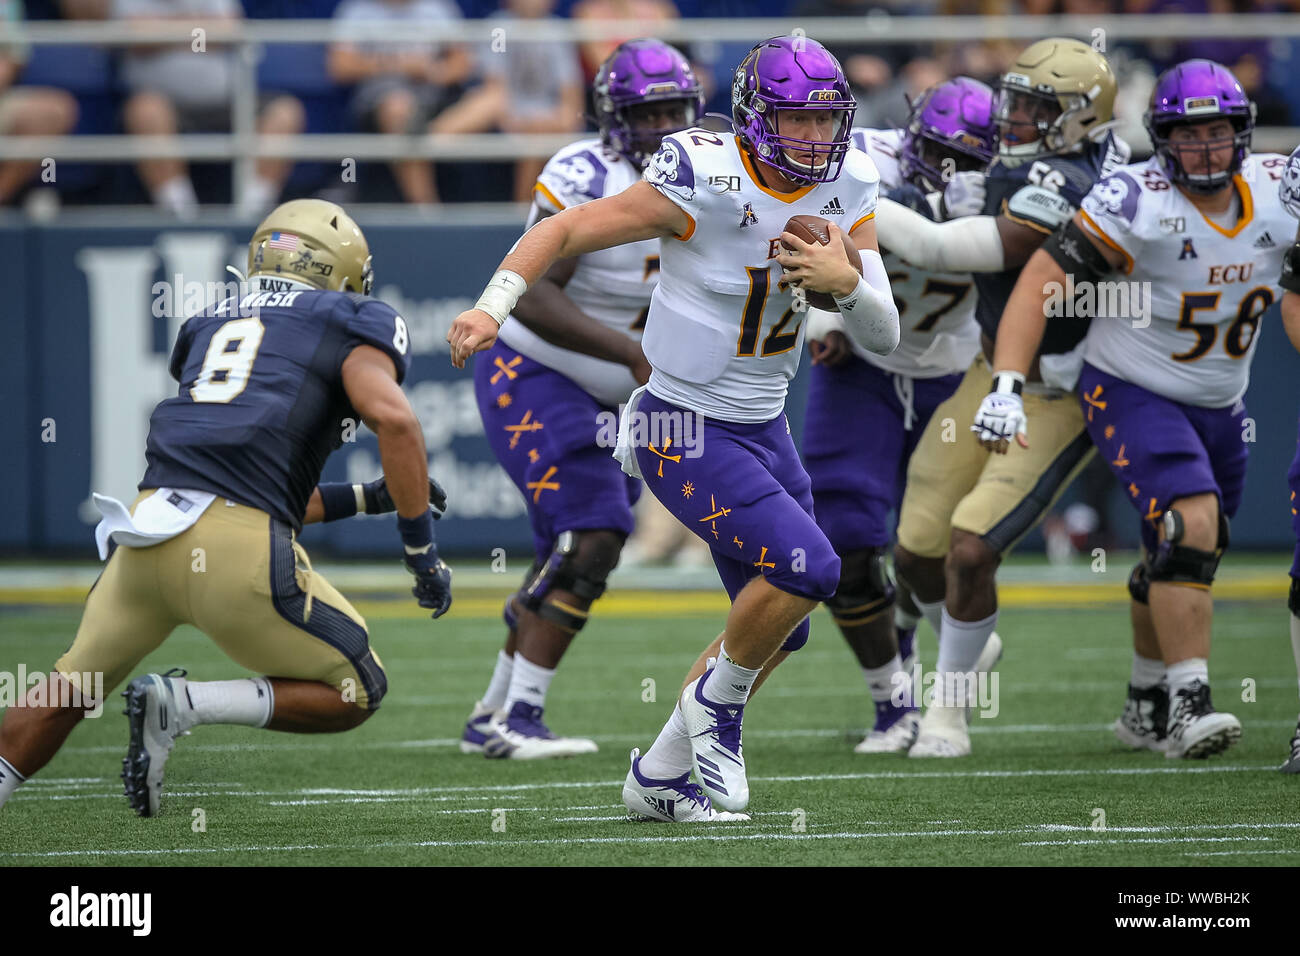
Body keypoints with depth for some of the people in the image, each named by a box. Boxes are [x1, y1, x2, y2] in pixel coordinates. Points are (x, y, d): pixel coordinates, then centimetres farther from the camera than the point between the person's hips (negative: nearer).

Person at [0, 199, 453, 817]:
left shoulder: (212, 326, 29)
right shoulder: (349, 327, 12)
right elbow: (393, 418, -9)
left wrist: (367, 500, 34)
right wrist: (422, 552, -2)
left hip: (147, 535, 6)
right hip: (239, 553, -6)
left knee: (69, 691, 28)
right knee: (356, 695, 12)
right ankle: (184, 705, -5)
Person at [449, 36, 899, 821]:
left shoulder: (847, 189, -3)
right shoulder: (707, 187, -22)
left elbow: (884, 338, -2)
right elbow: (565, 230, -15)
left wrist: (847, 280, -23)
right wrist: (492, 307, -28)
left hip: (762, 426, 8)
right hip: (685, 432, -8)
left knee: (777, 626, 12)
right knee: (808, 566, -21)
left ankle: (659, 778, 28)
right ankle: (717, 700, 5)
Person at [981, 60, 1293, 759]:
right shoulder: (1136, 202, -24)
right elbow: (1042, 282, -25)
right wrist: (1006, 386, -33)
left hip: (1219, 404, 6)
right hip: (1132, 392, -6)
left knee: (1184, 561, 16)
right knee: (1189, 526, -25)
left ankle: (1145, 708, 35)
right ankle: (1187, 706, -24)